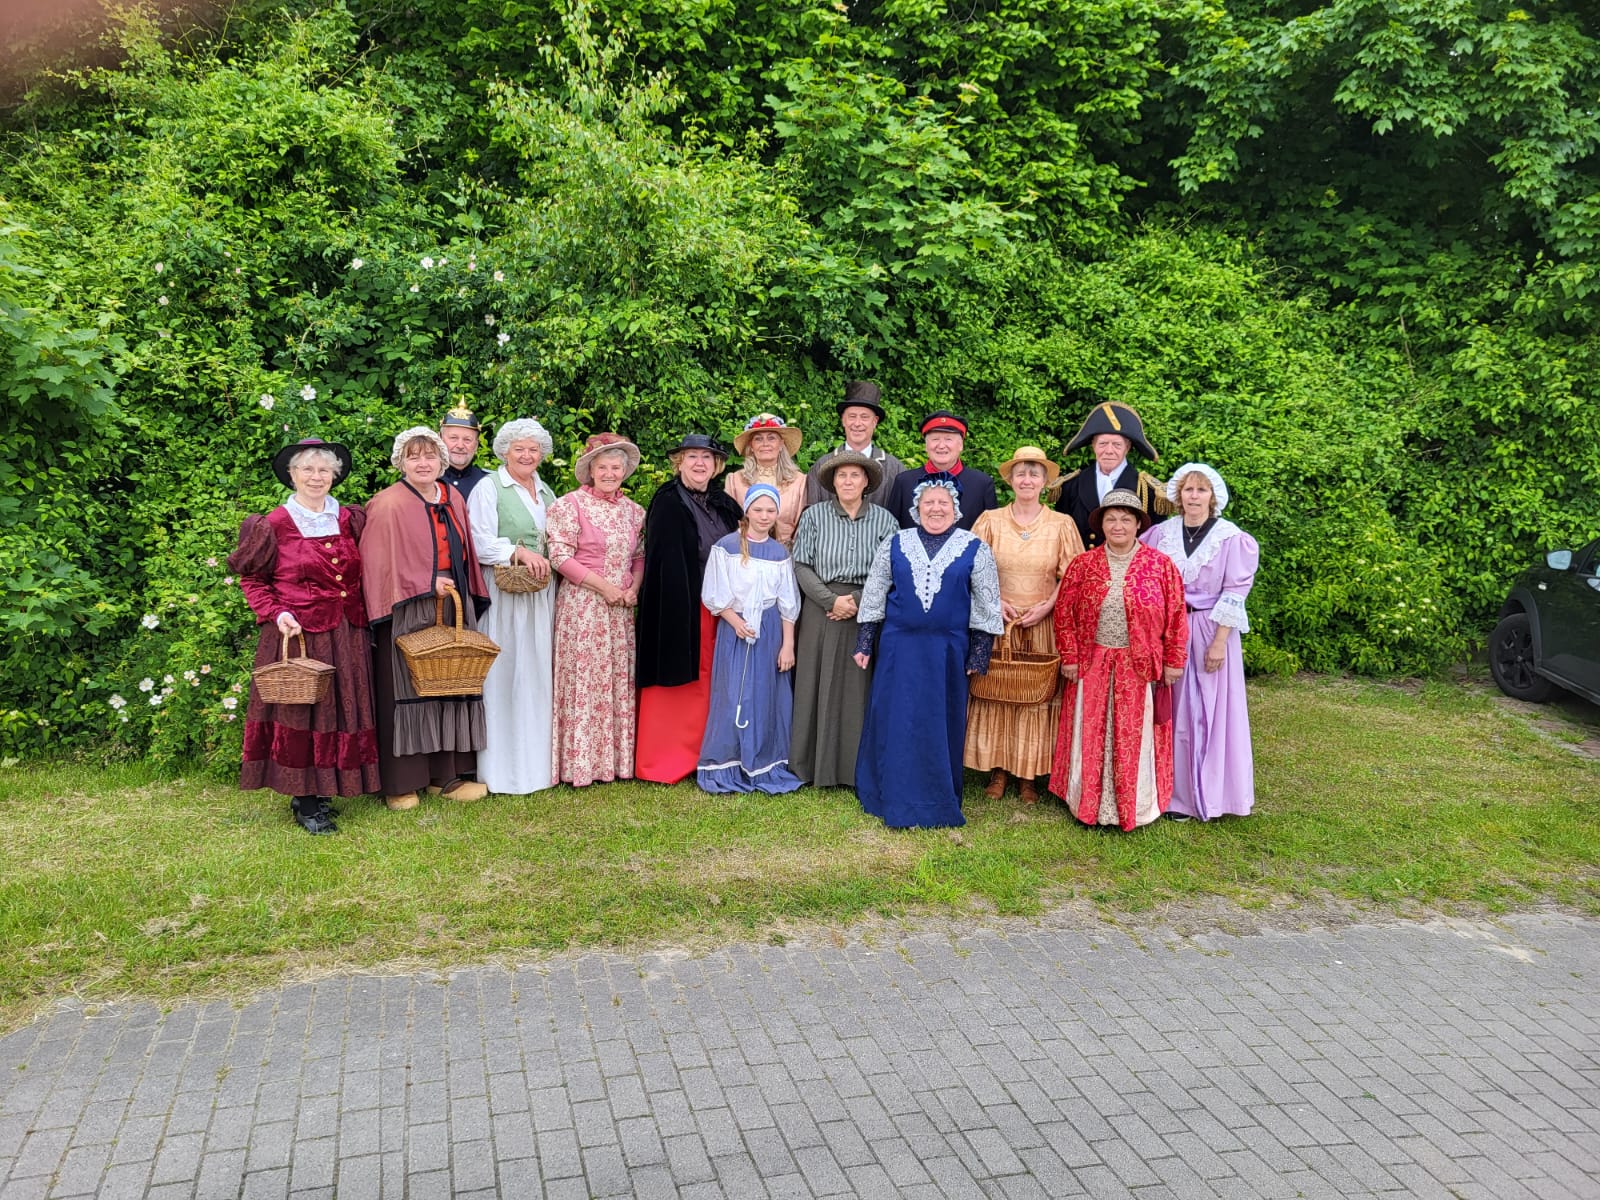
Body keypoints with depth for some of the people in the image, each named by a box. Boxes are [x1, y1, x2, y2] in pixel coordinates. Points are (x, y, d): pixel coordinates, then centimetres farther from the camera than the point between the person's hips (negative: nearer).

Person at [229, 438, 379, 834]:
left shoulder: (350, 519, 7)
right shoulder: (274, 525, -5)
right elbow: (252, 578, 1)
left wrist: (365, 617, 5)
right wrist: (275, 613, -12)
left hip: (347, 636, 5)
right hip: (298, 634, -4)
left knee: (341, 708, 8)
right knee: (299, 712, 0)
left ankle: (319, 792, 21)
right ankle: (305, 802, 9)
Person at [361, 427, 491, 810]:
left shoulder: (454, 500, 12)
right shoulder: (388, 506, -7)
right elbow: (380, 563, -11)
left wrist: (467, 598, 12)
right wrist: (428, 583, -15)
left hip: (453, 607, 6)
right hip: (407, 612, -6)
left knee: (451, 685, 7)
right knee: (406, 689, -2)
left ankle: (446, 773, 16)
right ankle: (401, 782, 6)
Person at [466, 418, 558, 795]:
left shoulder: (545, 491, 18)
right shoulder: (488, 488, -4)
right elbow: (481, 544, -12)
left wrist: (547, 558, 3)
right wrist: (520, 552, -22)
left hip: (543, 593, 6)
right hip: (504, 592, -6)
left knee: (539, 674, 8)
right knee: (506, 675, -5)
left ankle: (538, 758, 17)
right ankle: (504, 766, 2)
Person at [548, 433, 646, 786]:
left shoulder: (631, 509, 12)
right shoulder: (570, 504, -6)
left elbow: (641, 555, 16)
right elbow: (561, 556, -11)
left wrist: (633, 588, -4)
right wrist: (604, 586, -14)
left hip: (622, 608, 6)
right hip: (582, 606, -5)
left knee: (620, 681, 7)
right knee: (584, 681, -4)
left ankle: (617, 758, 17)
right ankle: (581, 763, 5)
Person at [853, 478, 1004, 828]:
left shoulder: (975, 550, 1)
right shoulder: (894, 545, 4)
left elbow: (986, 606, 2)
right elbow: (874, 596, 8)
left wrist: (979, 655, -1)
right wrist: (864, 644, 6)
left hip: (947, 651, -1)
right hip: (898, 648, 1)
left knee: (941, 725, 6)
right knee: (895, 722, 5)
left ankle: (939, 802, 20)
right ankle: (895, 798, 19)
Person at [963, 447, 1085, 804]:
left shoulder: (1062, 524, 3)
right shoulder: (990, 520, 3)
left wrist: (1047, 606, -11)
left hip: (1043, 625, 0)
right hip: (996, 623, 0)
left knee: (1037, 695, 2)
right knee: (995, 691, 1)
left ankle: (1029, 774, 12)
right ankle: (996, 770, 12)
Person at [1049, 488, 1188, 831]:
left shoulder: (1161, 565, -3)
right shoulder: (1083, 565, 0)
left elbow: (1176, 617, -1)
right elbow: (1064, 612, 2)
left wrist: (1173, 661, -3)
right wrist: (1069, 657, -2)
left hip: (1140, 669, -1)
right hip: (1092, 667, 1)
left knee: (1135, 739, 7)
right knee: (1091, 738, 8)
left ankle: (1135, 809, 21)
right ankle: (1090, 805, 22)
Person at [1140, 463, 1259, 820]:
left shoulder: (1231, 538, -5)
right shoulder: (1160, 533, 4)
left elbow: (1234, 595, -7)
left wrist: (1219, 642, -12)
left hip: (1209, 632, -3)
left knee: (1208, 710, 3)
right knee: (1171, 711, 7)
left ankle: (1205, 792, 15)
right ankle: (1172, 788, 18)